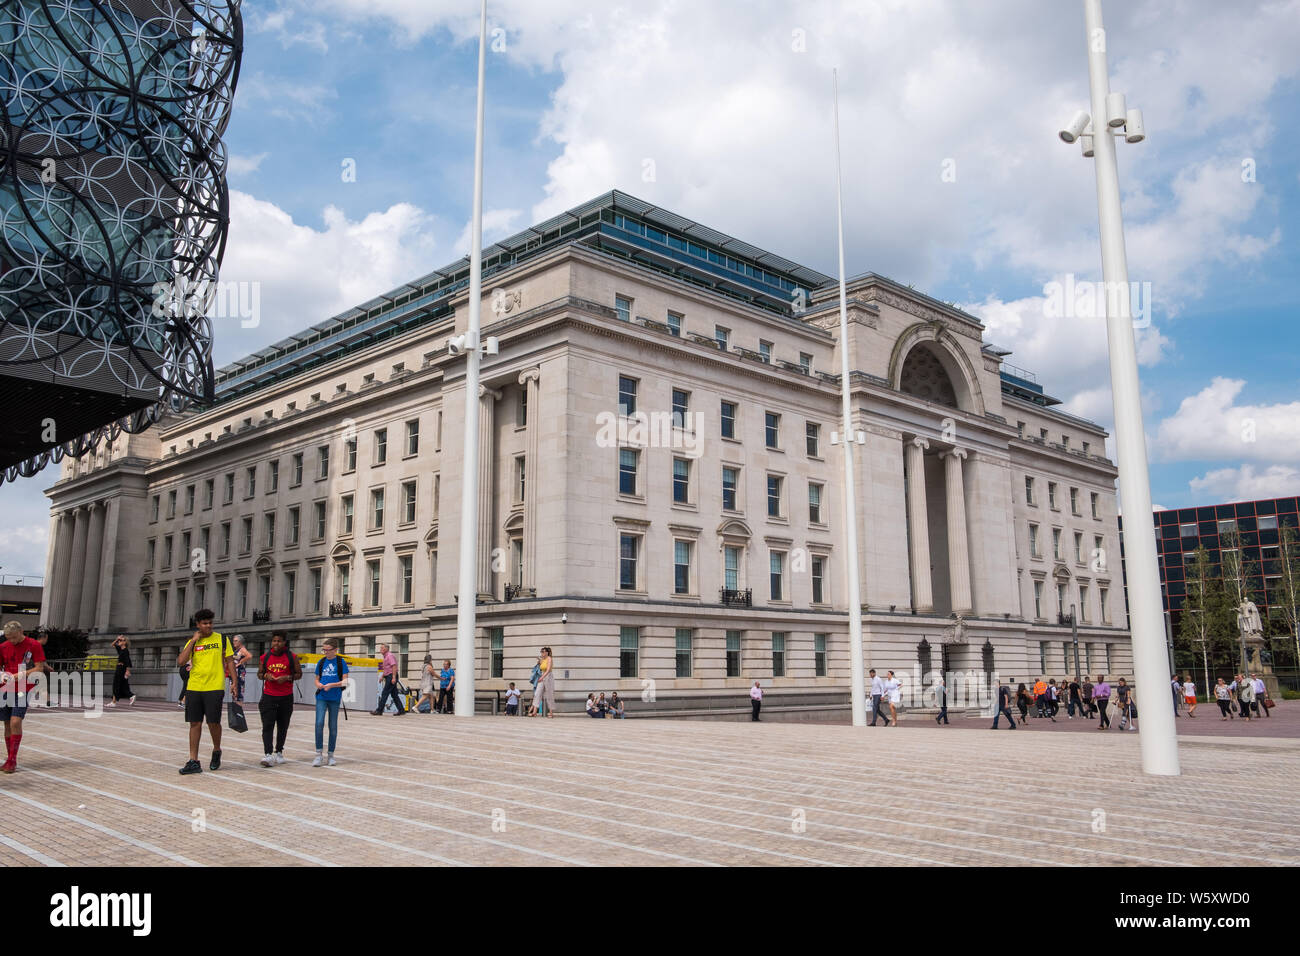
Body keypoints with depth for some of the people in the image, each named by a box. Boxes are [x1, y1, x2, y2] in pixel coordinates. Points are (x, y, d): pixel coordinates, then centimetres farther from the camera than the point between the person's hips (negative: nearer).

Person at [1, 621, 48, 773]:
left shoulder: (34, 645, -5)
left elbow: (39, 668, -7)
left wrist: (21, 675, -19)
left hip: (24, 690, -4)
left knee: (15, 722, -15)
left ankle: (12, 760, -9)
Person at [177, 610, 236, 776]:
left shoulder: (222, 640, 5)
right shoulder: (191, 642, 9)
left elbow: (230, 661, 6)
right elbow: (180, 662, -4)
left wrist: (234, 681, -3)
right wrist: (193, 641, -5)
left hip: (214, 687, -2)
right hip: (193, 688, 3)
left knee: (213, 722, -5)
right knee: (195, 723, 3)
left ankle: (216, 751, 22)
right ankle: (194, 761, 7)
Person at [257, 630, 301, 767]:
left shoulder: (292, 657, 0)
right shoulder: (265, 657, 5)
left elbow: (299, 674, 5)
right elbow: (259, 674, 14)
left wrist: (287, 677, -13)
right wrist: (266, 676, -8)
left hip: (286, 698, 0)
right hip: (268, 696, 0)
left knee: (283, 727, 9)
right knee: (267, 726, -11)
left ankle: (279, 752, 24)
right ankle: (268, 755, -17)